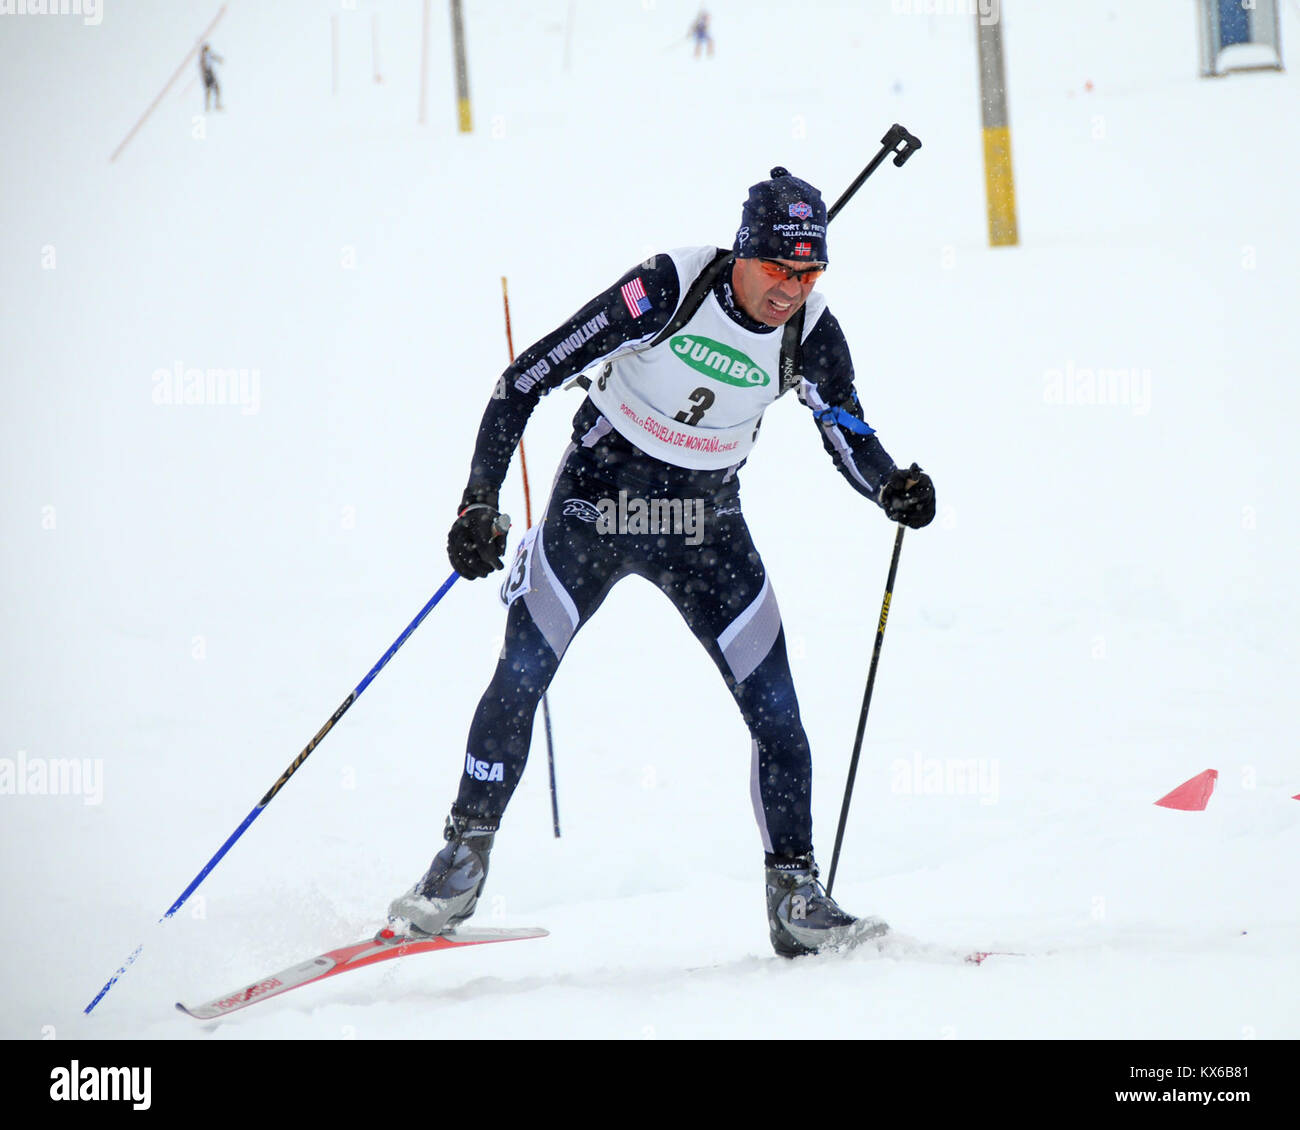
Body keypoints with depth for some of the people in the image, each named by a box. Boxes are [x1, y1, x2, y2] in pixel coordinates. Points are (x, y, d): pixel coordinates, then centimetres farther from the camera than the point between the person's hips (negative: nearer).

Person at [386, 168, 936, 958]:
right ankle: (464, 860, 8)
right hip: (599, 496, -3)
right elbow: (527, 380, -20)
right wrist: (480, 501, -25)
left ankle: (796, 898, 4)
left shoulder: (811, 335, -12)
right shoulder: (669, 290, -23)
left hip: (706, 522, 3)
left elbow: (851, 439, 1)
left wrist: (894, 488, -23)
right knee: (519, 678, -9)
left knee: (776, 710, -6)